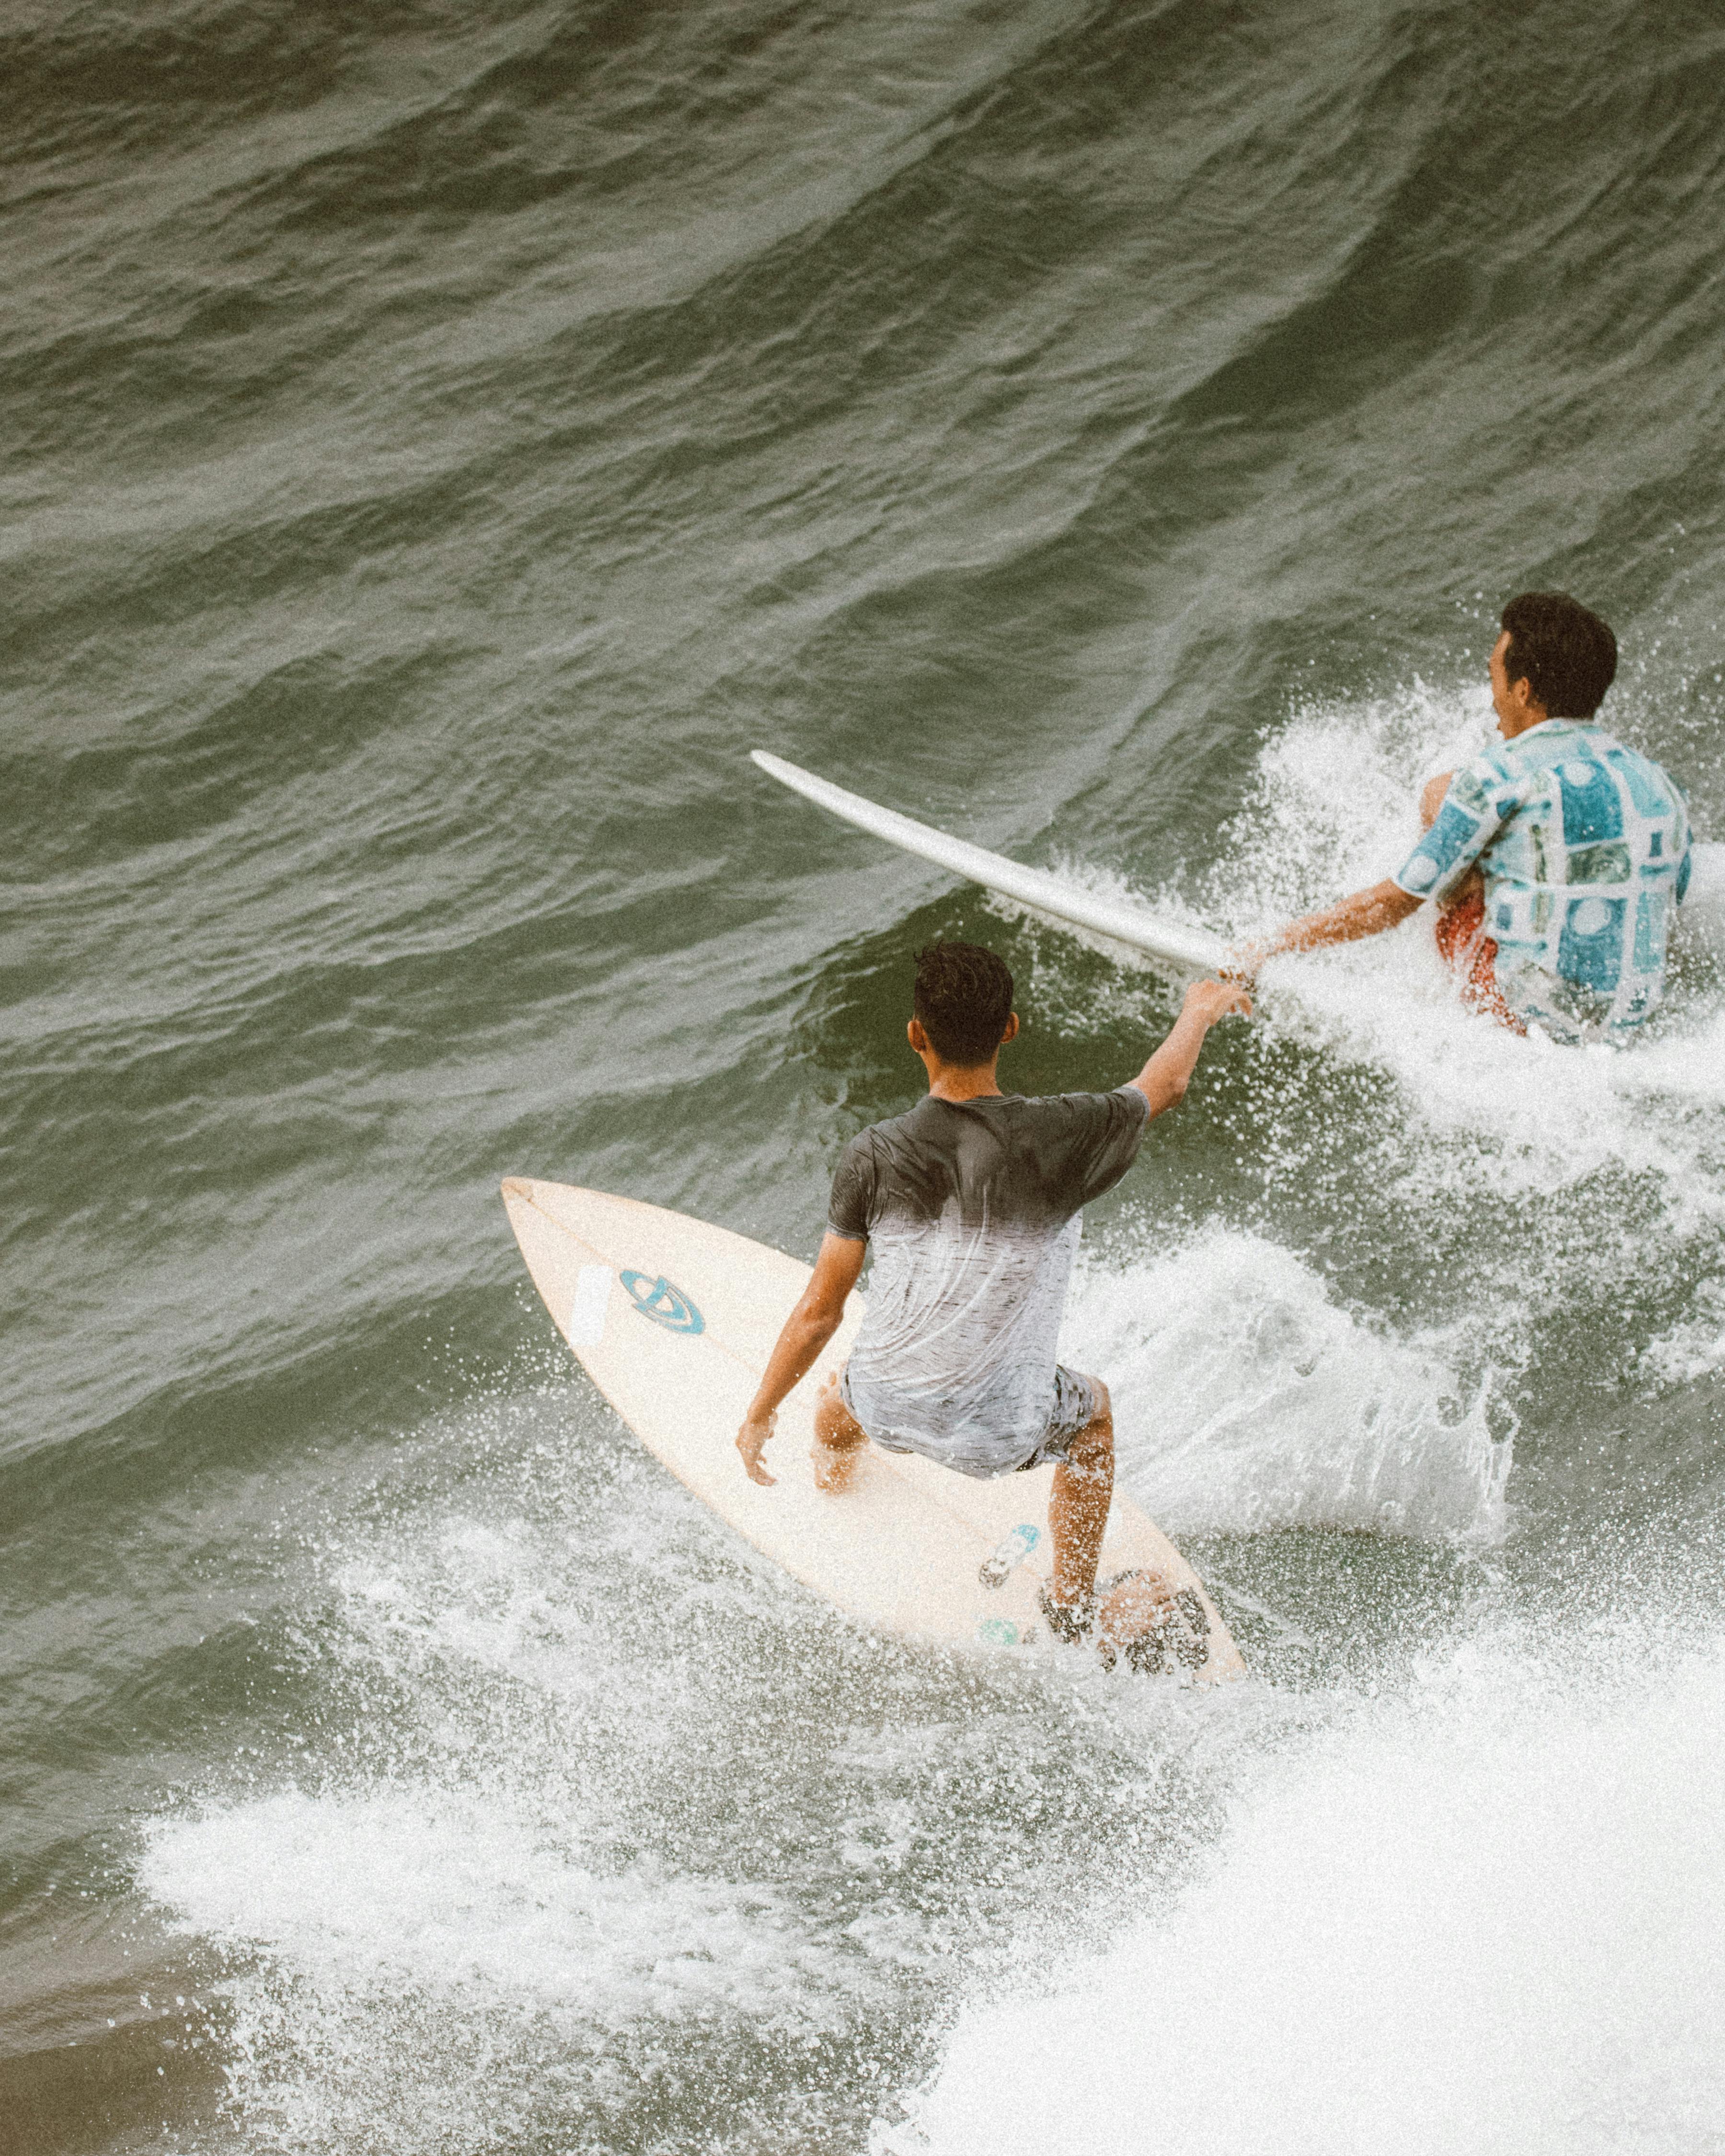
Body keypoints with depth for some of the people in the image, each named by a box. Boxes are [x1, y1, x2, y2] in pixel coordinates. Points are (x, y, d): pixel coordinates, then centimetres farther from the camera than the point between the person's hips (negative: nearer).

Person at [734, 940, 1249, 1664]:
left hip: (885, 1409, 2)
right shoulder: (1061, 1138, -19)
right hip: (999, 1431, -2)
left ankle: (833, 1491, 74)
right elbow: (1164, 1086, 4)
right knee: (1091, 1410, 32)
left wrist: (760, 1416, 7)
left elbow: (820, 1312, -9)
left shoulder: (875, 1156, -15)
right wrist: (1201, 1008, 26)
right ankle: (1075, 1605, 45)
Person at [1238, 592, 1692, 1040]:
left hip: (1529, 1017, -6)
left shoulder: (1501, 780, -12)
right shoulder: (1662, 784, 4)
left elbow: (1393, 902, -6)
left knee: (1441, 792, 7)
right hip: (1628, 1023, 6)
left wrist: (1267, 950, 6)